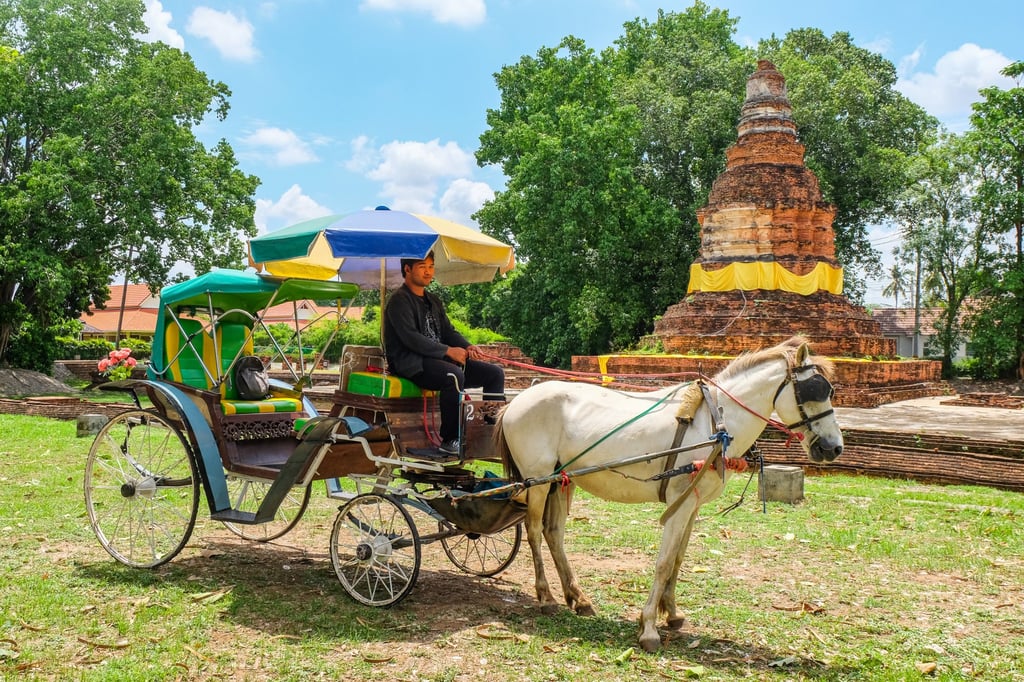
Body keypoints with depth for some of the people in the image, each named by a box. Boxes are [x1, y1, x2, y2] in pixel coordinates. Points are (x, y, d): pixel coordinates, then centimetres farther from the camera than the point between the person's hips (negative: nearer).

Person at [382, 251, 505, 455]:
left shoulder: (433, 301, 23)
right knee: (454, 375, -38)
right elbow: (410, 338, -17)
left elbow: (448, 331, 19)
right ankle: (449, 440, -29)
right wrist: (448, 351, -21)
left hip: (438, 359, 9)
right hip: (410, 362, -9)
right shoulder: (399, 300, -5)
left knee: (495, 373, -3)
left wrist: (467, 347, -3)